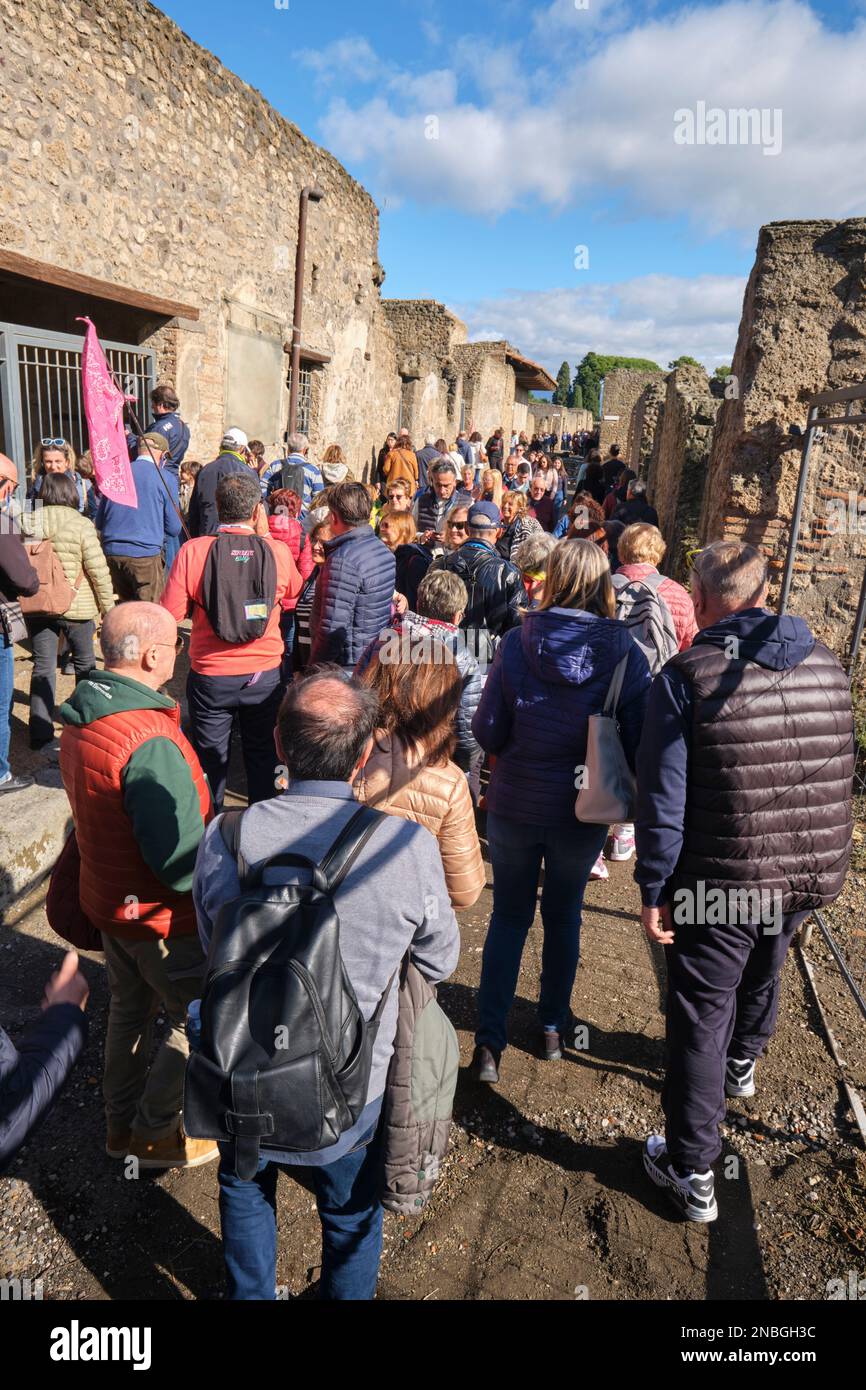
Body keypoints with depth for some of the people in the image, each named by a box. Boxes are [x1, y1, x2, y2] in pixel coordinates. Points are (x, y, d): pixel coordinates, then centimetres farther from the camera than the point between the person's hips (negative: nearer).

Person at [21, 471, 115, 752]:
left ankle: (40, 734, 12)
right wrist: (109, 607, -3)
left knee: (43, 668, 10)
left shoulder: (27, 524, 0)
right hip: (77, 608, -3)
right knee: (85, 664, 15)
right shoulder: (80, 524, -12)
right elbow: (98, 571, -13)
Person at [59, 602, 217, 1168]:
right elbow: (183, 864, -32)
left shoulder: (81, 717, -4)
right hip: (164, 916, -9)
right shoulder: (151, 745, -34)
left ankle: (122, 1123, 46)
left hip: (107, 898, 9)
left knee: (131, 1009, 27)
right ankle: (155, 1134, 31)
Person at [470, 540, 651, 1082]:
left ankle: (490, 1041, 19)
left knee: (509, 917, 16)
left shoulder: (517, 643, -14)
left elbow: (487, 732, -10)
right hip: (584, 811, 1)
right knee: (564, 915, 22)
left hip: (515, 805, 0)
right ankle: (554, 1028, 38)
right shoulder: (626, 653, -13)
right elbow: (639, 742, -9)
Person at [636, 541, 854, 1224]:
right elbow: (839, 774, 11)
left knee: (701, 1018, 9)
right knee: (763, 972, 31)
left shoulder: (686, 676, -17)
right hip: (811, 876, 6)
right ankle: (743, 1062, 60)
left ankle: (692, 1173, 22)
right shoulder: (828, 664, 0)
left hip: (720, 883, -5)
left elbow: (663, 799, -18)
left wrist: (654, 889, -9)